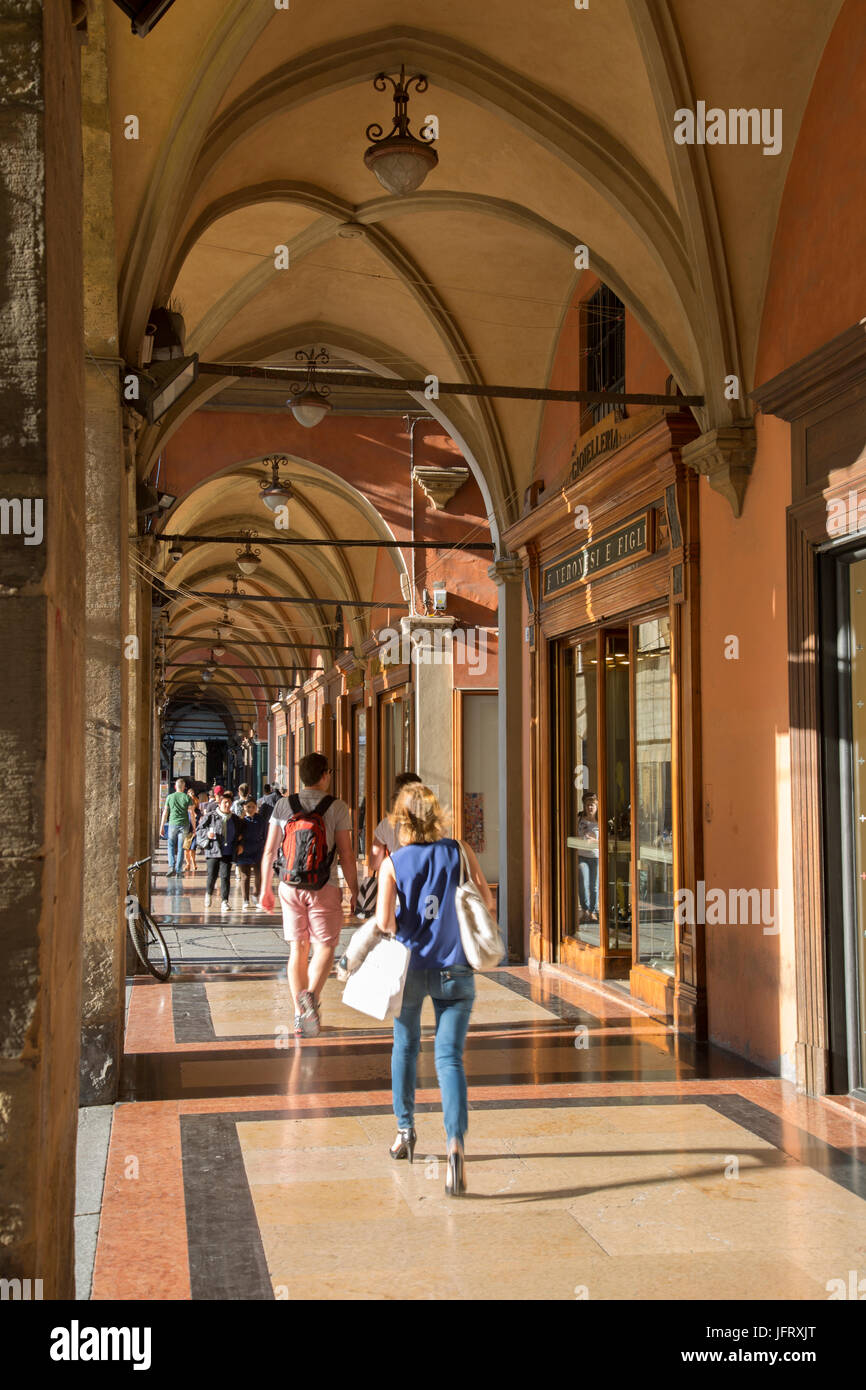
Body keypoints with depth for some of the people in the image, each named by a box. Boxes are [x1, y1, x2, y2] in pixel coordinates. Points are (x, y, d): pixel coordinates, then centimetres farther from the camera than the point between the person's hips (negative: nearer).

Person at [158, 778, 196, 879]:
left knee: (171, 846, 11)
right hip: (184, 825, 0)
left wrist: (161, 827, 9)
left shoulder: (170, 797, 2)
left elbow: (165, 813, 4)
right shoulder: (187, 798, 0)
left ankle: (171, 866, -8)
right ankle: (178, 871, 5)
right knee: (181, 848, 5)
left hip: (173, 824, 0)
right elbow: (191, 813, -2)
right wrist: (194, 827, 3)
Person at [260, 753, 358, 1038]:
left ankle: (300, 1015, 11)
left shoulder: (283, 805, 4)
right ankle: (312, 994, -19)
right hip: (324, 887, -3)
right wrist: (354, 892, 2)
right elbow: (346, 855, -6)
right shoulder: (337, 807, -5)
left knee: (298, 949, 11)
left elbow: (269, 851, 6)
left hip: (291, 886, 3)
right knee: (325, 946, 7)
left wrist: (265, 889, 14)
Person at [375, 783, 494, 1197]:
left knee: (405, 1048, 22)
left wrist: (402, 934, 7)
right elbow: (487, 902, -1)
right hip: (454, 969, 0)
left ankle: (405, 1132, 34)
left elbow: (384, 921, -14)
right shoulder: (459, 852, -3)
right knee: (449, 1058, -3)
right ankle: (455, 1145, -22)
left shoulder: (392, 863, -6)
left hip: (409, 968, 0)